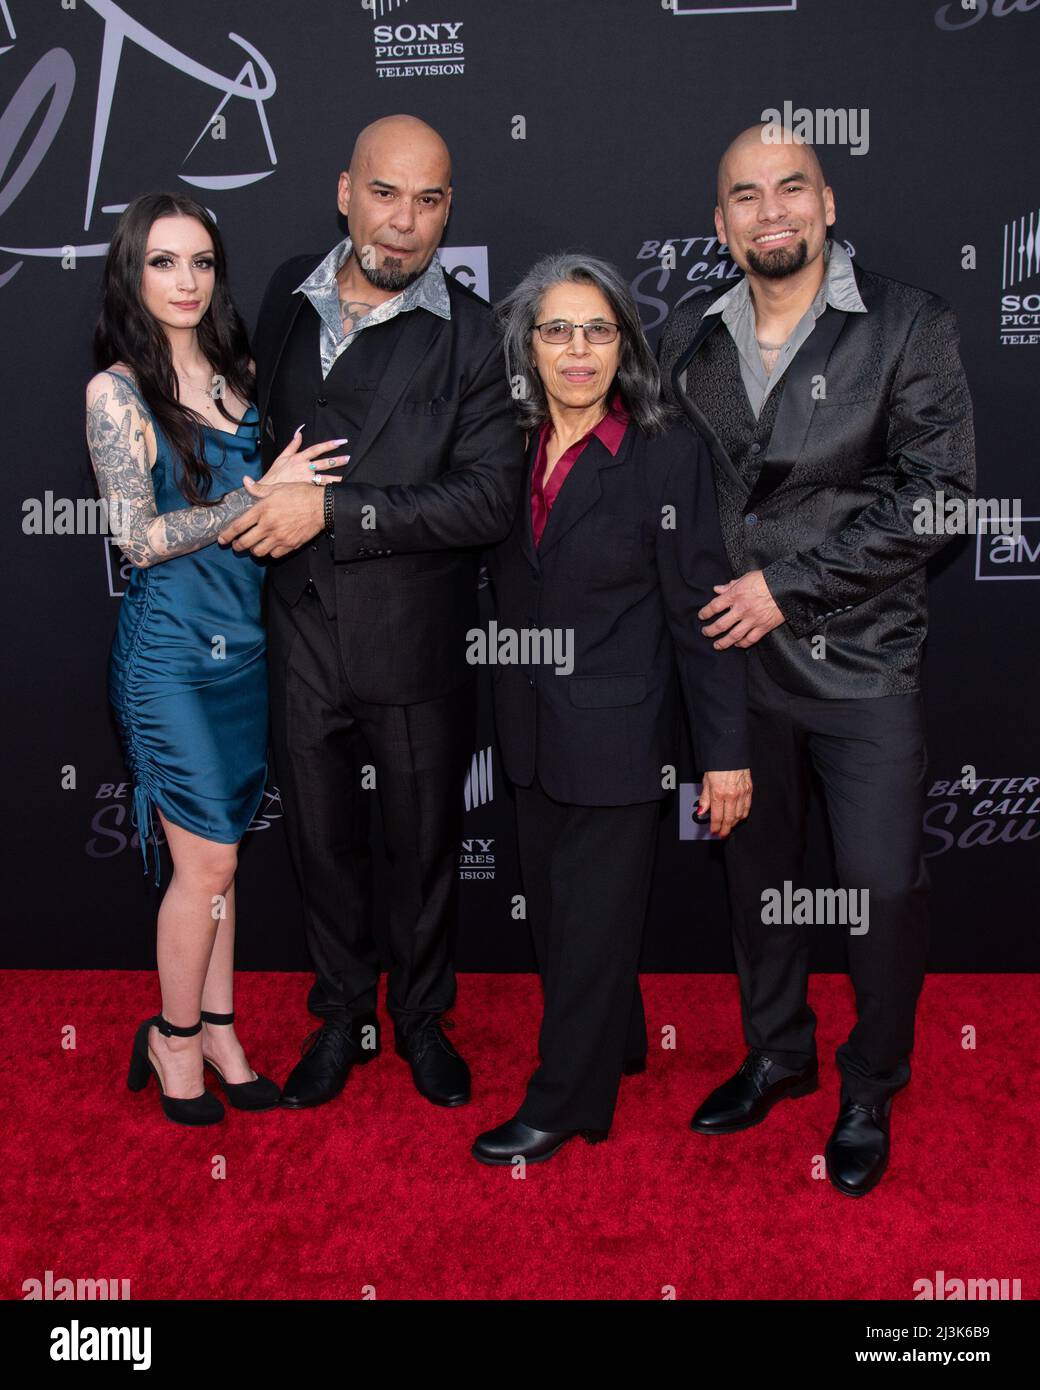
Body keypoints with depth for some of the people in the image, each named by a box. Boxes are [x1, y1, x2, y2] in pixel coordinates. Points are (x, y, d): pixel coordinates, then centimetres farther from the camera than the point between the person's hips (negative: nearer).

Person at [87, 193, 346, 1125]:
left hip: (248, 643, 5)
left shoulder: (240, 374, 9)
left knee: (220, 853, 13)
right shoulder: (117, 391, -7)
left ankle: (217, 1027, 27)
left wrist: (295, 485, -2)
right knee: (208, 863, 0)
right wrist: (263, 495, -16)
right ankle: (175, 1038, 21)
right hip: (171, 652, -5)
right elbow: (141, 537, -13)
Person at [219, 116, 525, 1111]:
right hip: (303, 632, 3)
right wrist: (271, 507, 5)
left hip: (416, 644, -3)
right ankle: (341, 1017, 37)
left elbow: (489, 498, -18)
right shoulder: (289, 293, 4)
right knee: (322, 840, 15)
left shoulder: (470, 332, -9)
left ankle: (421, 1018, 36)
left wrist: (331, 510, -21)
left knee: (425, 845, 14)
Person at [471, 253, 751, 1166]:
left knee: (592, 918, 6)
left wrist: (725, 753, -13)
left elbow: (701, 611, -12)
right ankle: (615, 1045, 42)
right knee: (552, 907, 18)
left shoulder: (668, 454, -12)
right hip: (533, 731, 6)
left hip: (617, 733, -5)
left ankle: (565, 1105, 24)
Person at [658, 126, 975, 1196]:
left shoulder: (908, 325, -6)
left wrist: (787, 586, -14)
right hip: (734, 654, 4)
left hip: (861, 662, -3)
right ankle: (775, 1052, 38)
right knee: (755, 866, 16)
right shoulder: (690, 337, 6)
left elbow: (938, 499, -11)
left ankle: (869, 1091, 26)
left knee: (883, 887, 2)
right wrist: (713, 597, 0)